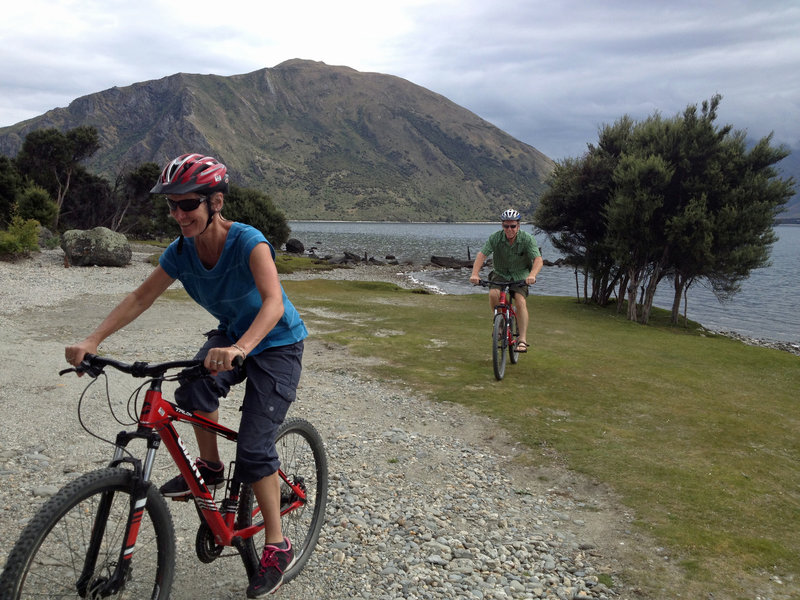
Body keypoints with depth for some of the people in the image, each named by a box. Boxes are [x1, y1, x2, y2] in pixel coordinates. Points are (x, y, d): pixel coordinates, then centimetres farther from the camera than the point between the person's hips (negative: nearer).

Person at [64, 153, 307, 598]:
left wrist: (239, 349, -59)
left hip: (277, 344, -5)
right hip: (231, 336, 5)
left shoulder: (248, 241, -29)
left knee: (253, 449, -12)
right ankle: (210, 468, 0)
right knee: (194, 388, -28)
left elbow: (273, 302, -42)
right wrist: (93, 340, -15)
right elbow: (141, 298, -3)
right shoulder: (181, 252, -11)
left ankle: (278, 548, 4)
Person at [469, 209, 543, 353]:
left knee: (520, 302, -23)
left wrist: (532, 275, -47)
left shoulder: (527, 239, -18)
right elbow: (482, 255, -23)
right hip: (500, 273, 1)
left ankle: (522, 340, -21)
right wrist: (475, 274, -39)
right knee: (493, 294, -27)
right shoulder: (495, 237, -15)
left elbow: (538, 260, -27)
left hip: (520, 275, -1)